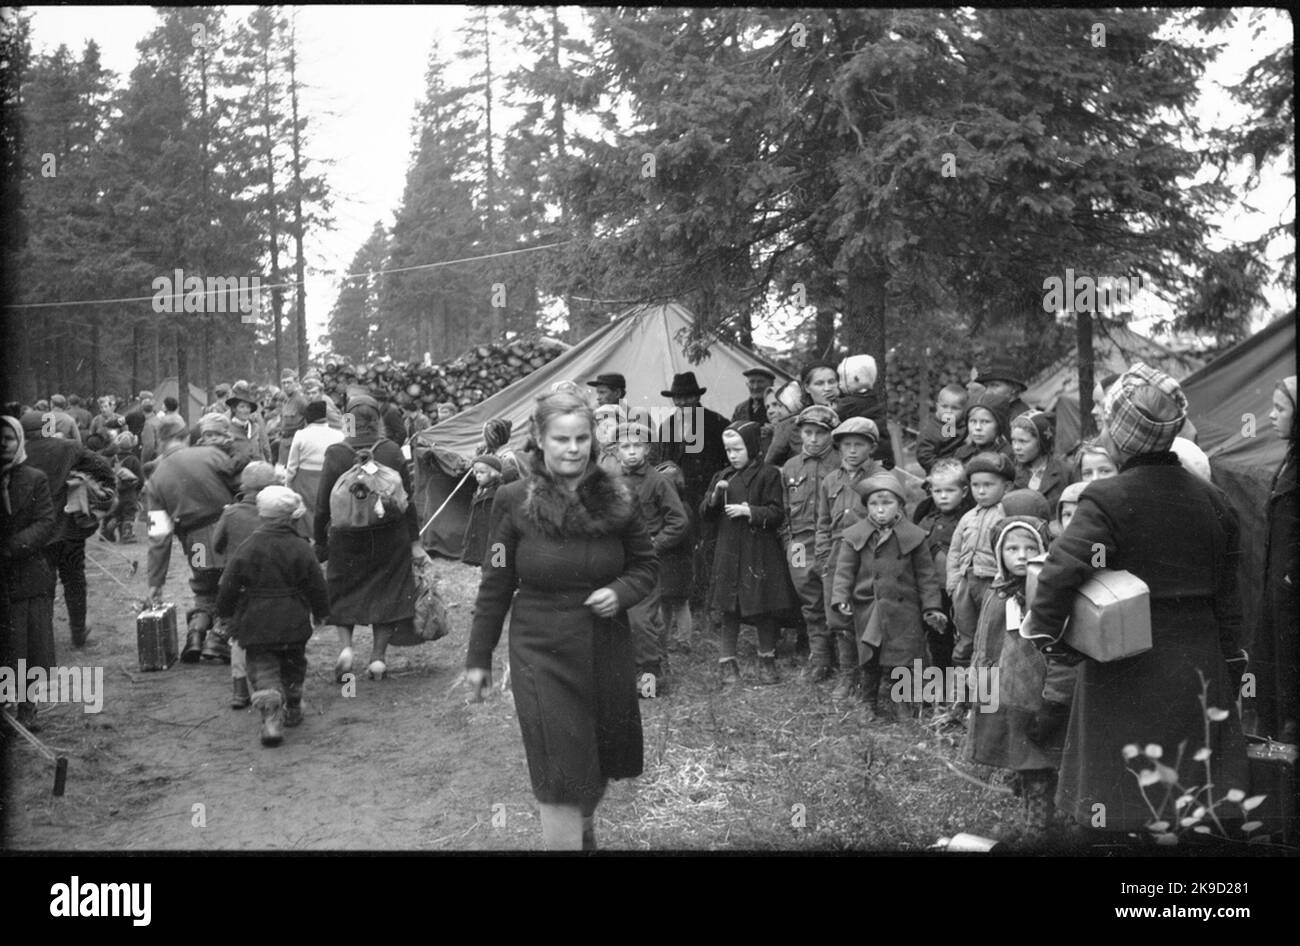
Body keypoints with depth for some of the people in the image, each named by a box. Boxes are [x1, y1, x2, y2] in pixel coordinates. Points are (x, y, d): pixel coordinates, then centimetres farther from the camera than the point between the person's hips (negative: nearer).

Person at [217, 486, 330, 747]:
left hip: (255, 625, -1)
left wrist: (226, 613, 14)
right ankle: (292, 709, 35)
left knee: (263, 667, 2)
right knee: (293, 665, 21)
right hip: (294, 623, 1)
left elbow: (228, 588, -2)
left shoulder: (247, 547, -6)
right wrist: (320, 612, 16)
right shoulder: (300, 548, -8)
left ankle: (270, 713, -19)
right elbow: (317, 586, -1)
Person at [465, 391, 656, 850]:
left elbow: (646, 565, 8)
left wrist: (620, 591, -13)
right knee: (561, 776, -5)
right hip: (542, 652, -3)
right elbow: (495, 585, -2)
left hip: (607, 648, 3)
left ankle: (585, 826, 51)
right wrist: (478, 657, 1)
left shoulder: (616, 498, -3)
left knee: (602, 760, 20)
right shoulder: (514, 500, -8)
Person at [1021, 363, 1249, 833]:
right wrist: (1231, 664, 20)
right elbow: (1228, 595, 11)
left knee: (1119, 808, 4)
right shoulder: (1213, 501, 5)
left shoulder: (1107, 500, -14)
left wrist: (1045, 634, -13)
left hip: (1127, 678, -5)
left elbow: (1062, 570, -27)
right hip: (1199, 673, 6)